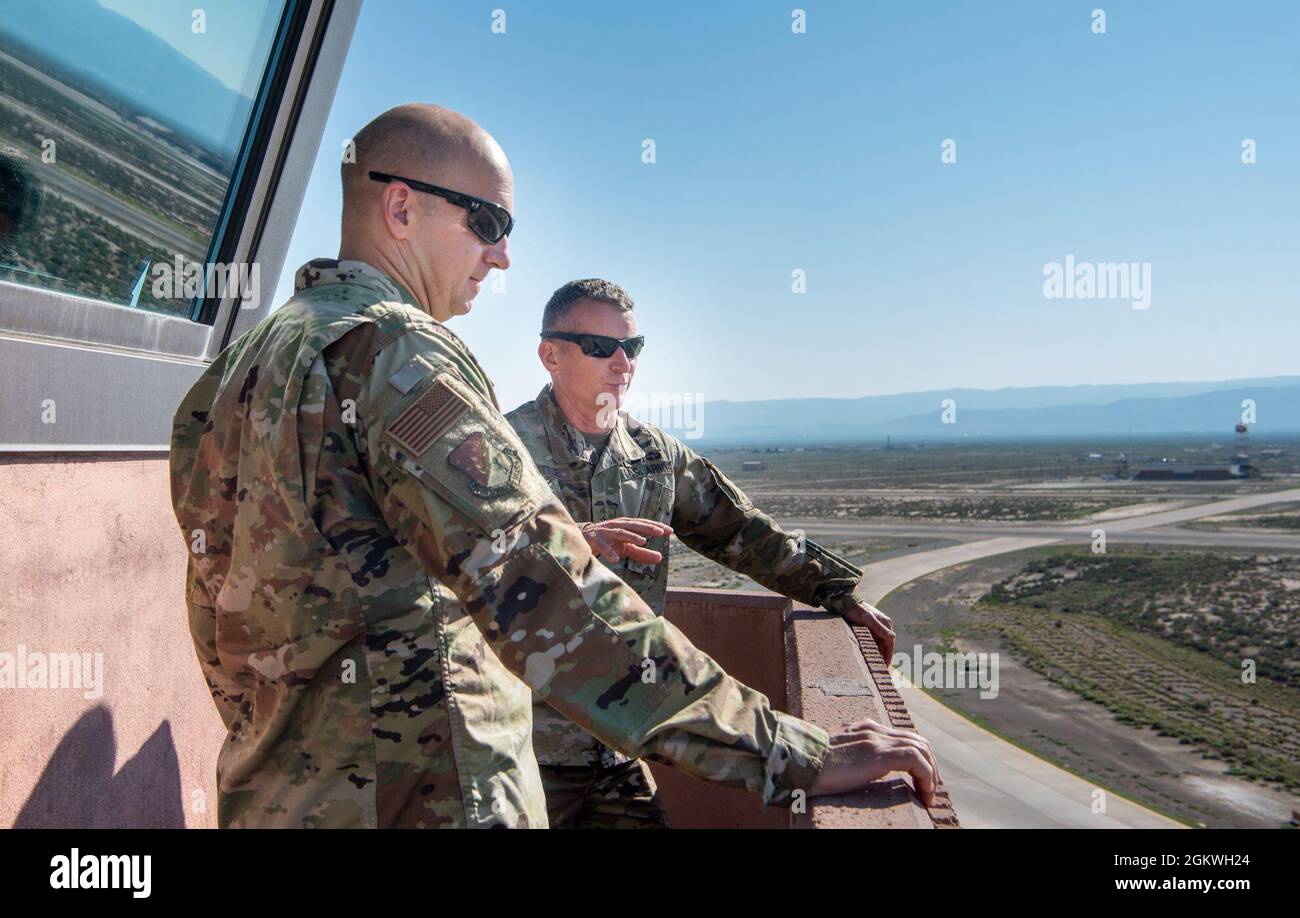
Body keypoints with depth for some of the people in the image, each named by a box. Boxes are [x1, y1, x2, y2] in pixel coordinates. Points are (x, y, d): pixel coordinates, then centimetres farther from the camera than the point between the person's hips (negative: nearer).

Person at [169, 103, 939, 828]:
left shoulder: (246, 362, 10)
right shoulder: (395, 350, -19)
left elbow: (220, 617, 16)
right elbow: (548, 600, -29)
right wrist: (795, 757, -27)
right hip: (421, 798, -9)